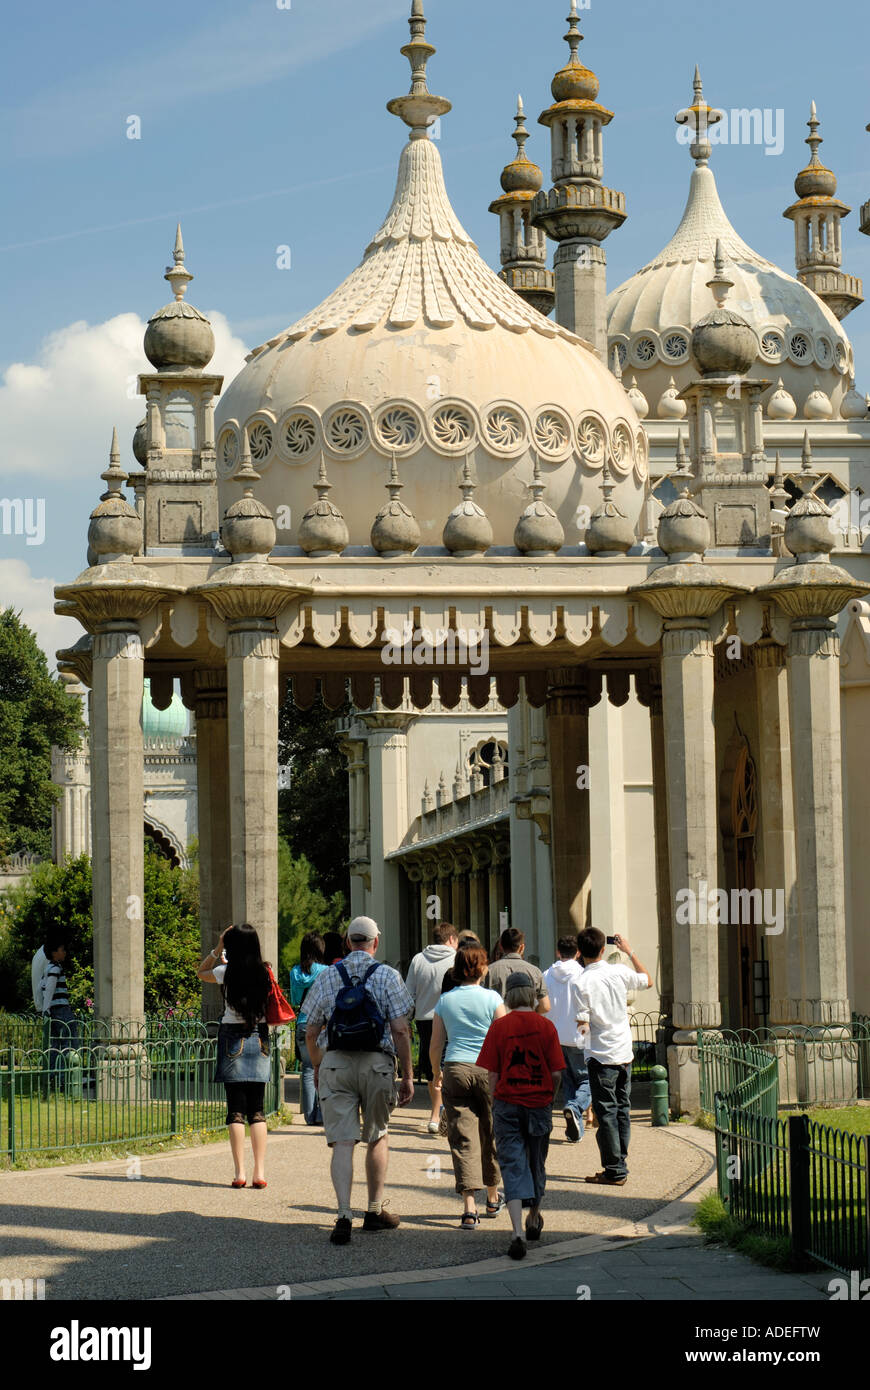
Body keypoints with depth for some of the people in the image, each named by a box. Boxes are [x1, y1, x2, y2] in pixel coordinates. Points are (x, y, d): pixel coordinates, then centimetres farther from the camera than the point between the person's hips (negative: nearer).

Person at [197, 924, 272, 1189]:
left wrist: (218, 948, 12)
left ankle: (239, 1173, -5)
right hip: (259, 1037, 3)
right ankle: (259, 1173, 1)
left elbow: (201, 972, 12)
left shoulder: (227, 972, -9)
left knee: (235, 1110, -1)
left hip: (233, 1036, -3)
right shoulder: (264, 972, -2)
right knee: (257, 1110, 7)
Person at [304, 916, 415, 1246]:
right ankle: (375, 1211, 25)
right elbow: (401, 1030, -6)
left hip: (335, 1062, 1)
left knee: (342, 1142, -2)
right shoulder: (387, 976, 0)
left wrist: (317, 1068, 26)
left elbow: (311, 1033, 10)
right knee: (377, 1138, 16)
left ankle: (344, 1215, -16)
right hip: (377, 1063, -1)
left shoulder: (326, 977, 7)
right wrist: (408, 1076, 0)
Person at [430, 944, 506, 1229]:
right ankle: (493, 1198, 32)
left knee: (463, 1140, -1)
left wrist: (437, 1073, 24)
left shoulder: (445, 1001, 4)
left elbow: (435, 1046, 7)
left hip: (455, 1069, 1)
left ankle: (469, 1207, -12)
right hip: (488, 1069, -1)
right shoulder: (491, 998, -3)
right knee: (490, 1135, 16)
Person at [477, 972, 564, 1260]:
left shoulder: (499, 1027, -4)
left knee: (513, 1166, -3)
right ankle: (534, 1220, 39)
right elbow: (556, 1073, -4)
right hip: (539, 1104, 1)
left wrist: (493, 1107, 7)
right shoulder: (545, 1026, -3)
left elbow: (492, 1074, -4)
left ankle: (518, 1233, -17)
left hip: (507, 1104, -1)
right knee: (537, 1163, 19)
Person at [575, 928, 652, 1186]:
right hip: (625, 1053, 5)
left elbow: (583, 1022, -16)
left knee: (606, 1112, 0)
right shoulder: (620, 973, -1)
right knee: (623, 1109, 13)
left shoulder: (583, 983, -14)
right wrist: (630, 952, 23)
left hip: (602, 1055, -5)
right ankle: (620, 1164, 19)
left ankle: (614, 1171, 0)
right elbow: (648, 981, 19)